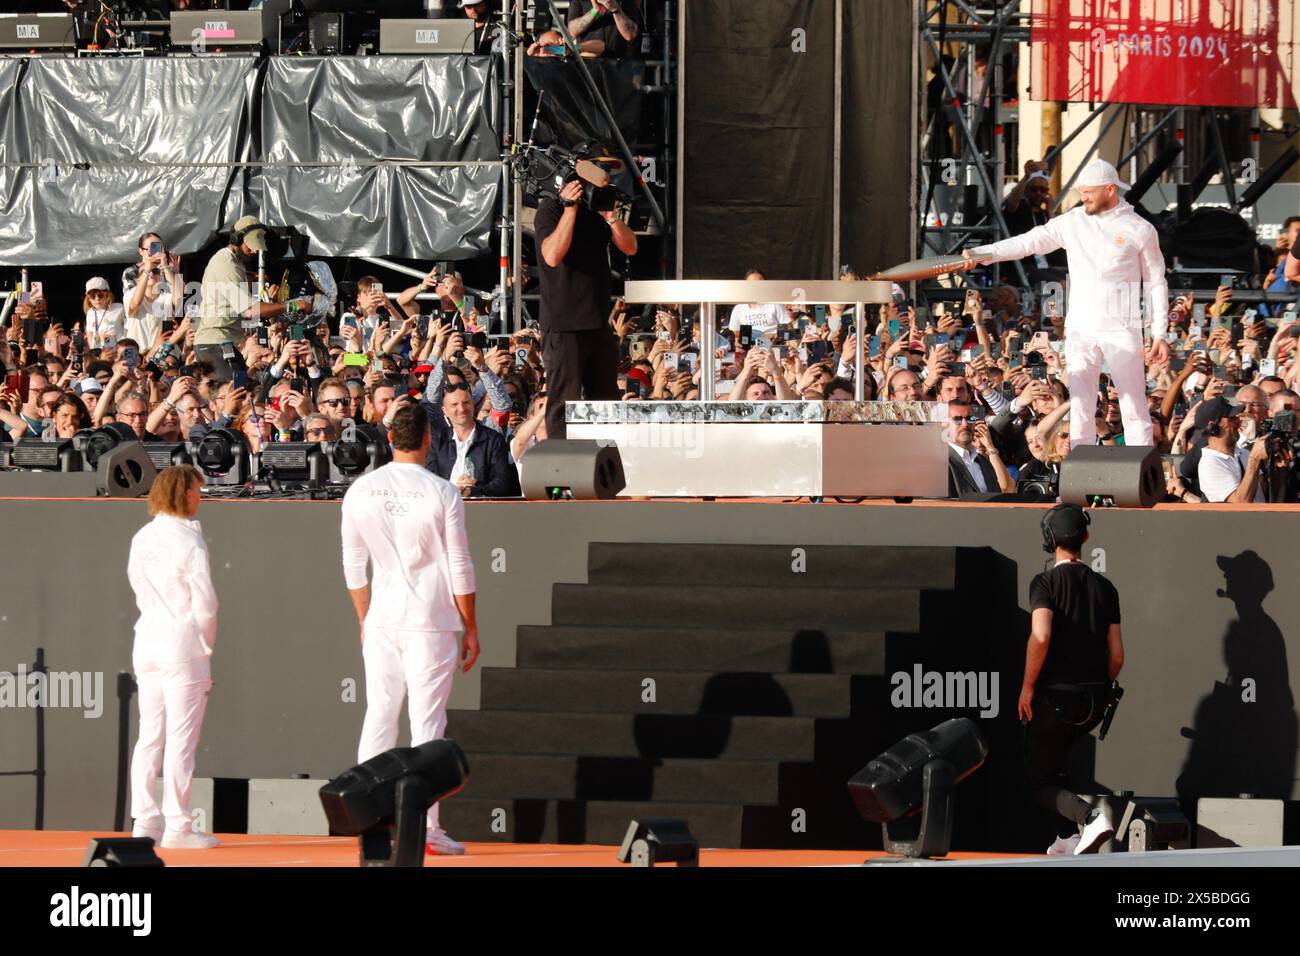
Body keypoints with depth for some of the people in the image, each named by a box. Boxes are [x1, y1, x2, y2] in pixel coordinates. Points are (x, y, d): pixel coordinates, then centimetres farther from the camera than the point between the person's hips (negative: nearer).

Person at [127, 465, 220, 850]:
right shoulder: (189, 540, -11)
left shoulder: (140, 540, 8)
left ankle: (145, 822, 11)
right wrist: (206, 646, 2)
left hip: (147, 642, 6)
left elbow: (139, 587, 13)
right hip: (183, 644, -6)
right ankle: (177, 827, -1)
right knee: (181, 738, -2)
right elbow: (205, 602, -12)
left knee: (149, 736, 10)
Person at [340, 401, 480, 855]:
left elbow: (353, 566, 8)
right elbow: (460, 569, -7)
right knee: (427, 721, -2)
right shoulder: (442, 494, -10)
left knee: (378, 716, 9)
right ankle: (425, 828, -4)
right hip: (430, 621, -3)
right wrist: (471, 628, 2)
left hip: (381, 620, 4)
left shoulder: (361, 491, 1)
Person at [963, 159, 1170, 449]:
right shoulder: (1072, 222, 5)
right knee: (1080, 407, 1)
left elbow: (1156, 283, 3)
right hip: (1080, 330, 3)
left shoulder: (1140, 230, -1)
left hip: (1122, 331, -3)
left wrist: (1160, 334, -2)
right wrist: (981, 254, -13)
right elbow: (1029, 241, 0)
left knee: (1134, 407, -1)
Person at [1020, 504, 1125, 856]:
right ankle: (1068, 839, 21)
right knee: (1055, 762, 29)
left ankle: (1089, 816, -24)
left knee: (1043, 783, 3)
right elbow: (1117, 655, 5)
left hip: (1055, 695, -6)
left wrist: (1027, 686, -13)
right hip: (1094, 701, 6)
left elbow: (1040, 636, -23)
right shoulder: (1104, 587, 7)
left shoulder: (1046, 583, -8)